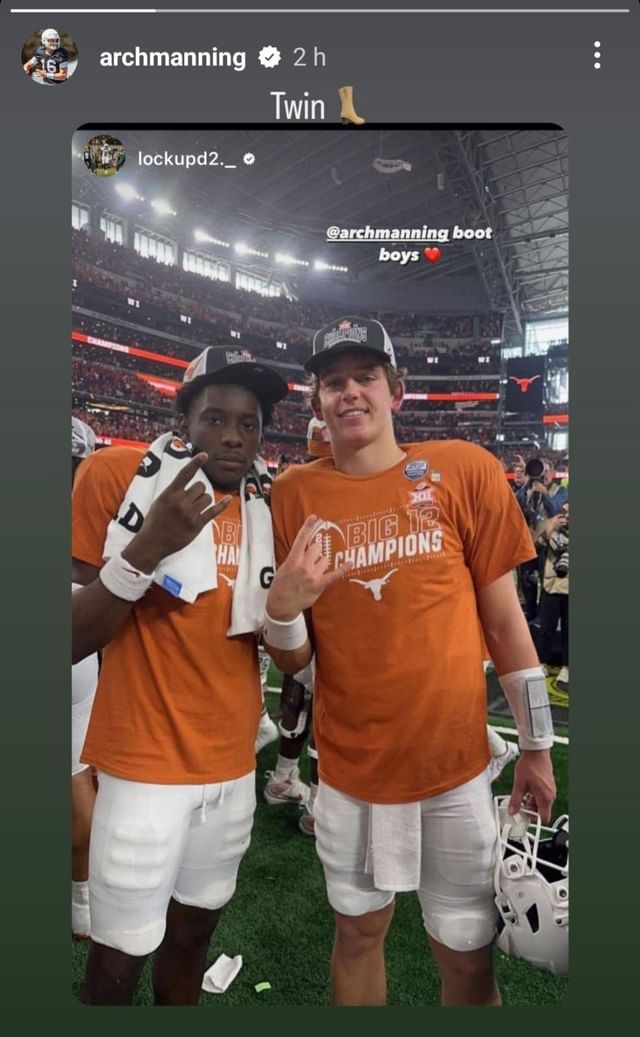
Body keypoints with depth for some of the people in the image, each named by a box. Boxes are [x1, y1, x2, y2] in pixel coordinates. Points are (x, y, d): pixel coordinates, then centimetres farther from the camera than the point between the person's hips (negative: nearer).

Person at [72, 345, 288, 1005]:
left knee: (193, 933, 22)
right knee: (120, 959, 11)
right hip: (145, 766, -4)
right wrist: (148, 547, -26)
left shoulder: (269, 505, 2)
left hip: (234, 765, 5)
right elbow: (73, 641, -13)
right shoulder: (118, 476, -12)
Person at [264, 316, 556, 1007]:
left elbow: (503, 619, -1)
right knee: (358, 930, 21)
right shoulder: (295, 495, -3)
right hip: (348, 766, 2)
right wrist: (283, 607, -20)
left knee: (467, 957, 16)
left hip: (456, 763, -1)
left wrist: (537, 745, 2)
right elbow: (292, 661, 1)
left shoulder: (464, 470, -7)